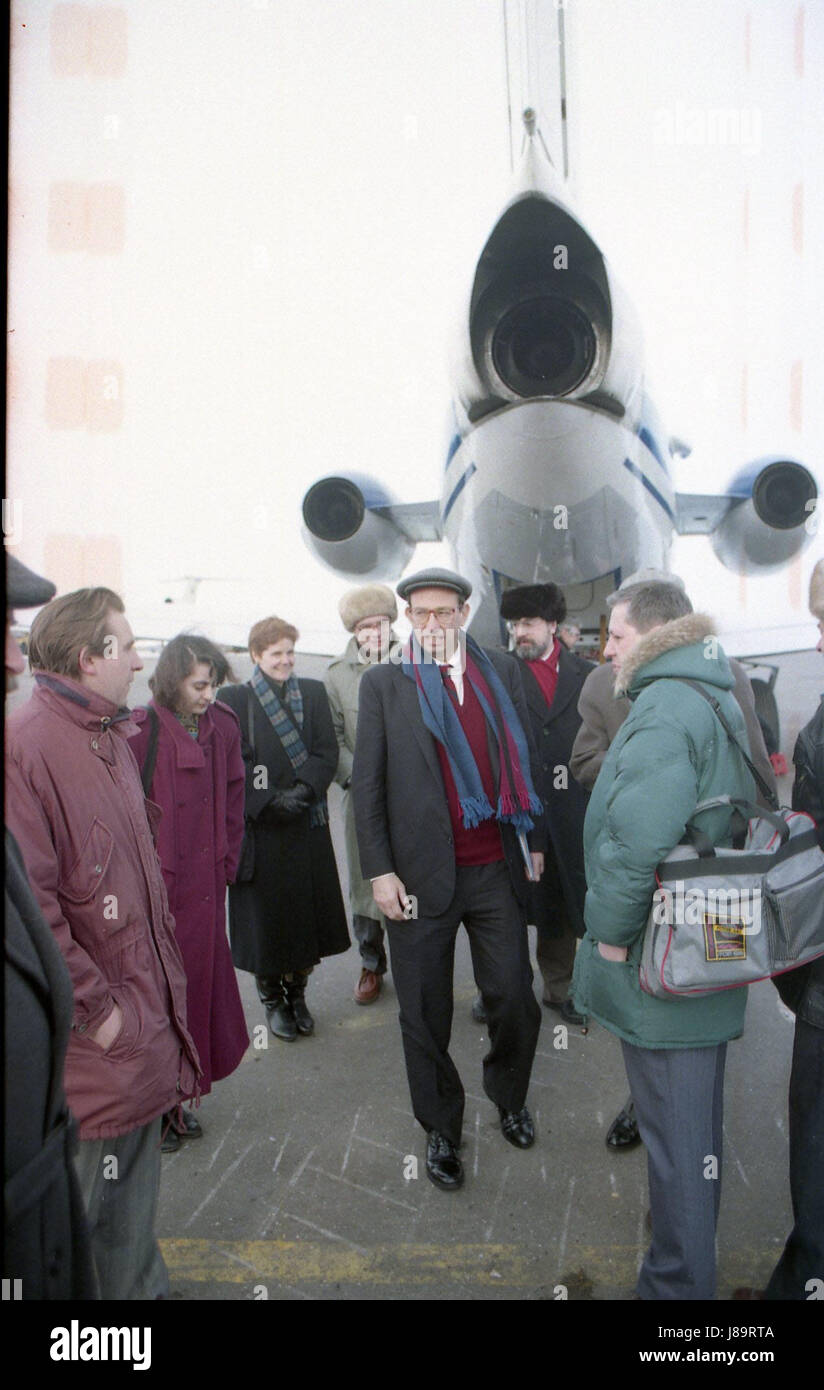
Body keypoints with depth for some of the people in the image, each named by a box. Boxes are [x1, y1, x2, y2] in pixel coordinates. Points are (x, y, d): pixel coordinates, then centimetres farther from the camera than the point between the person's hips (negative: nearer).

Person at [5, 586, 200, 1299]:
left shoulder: (112, 739, 10)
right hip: (92, 1033, -9)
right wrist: (94, 1008, -18)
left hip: (146, 1007, 9)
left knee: (137, 1180, 23)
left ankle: (142, 1288, 42)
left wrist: (164, 976, 14)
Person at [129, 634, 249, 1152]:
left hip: (206, 887, 5)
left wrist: (226, 865, 8)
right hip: (155, 890, -4)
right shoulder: (141, 731, -14)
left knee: (199, 985, 12)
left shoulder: (223, 726, 2)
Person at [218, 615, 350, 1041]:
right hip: (258, 827, -2)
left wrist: (303, 791, -16)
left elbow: (326, 752, 0)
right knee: (265, 913, 5)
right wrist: (271, 801, -17)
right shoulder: (233, 698, -1)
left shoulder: (313, 693, 7)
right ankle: (273, 1001, 24)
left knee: (308, 910, 8)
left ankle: (297, 993, 28)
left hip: (308, 823, 3)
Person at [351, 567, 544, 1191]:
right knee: (425, 1015, 10)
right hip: (420, 875, -1)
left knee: (515, 999, 8)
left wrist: (535, 839, 10)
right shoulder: (384, 683, 0)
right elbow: (367, 783, -1)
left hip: (496, 870, 2)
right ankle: (441, 1131, 32)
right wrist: (380, 870, -6)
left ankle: (510, 1099, 38)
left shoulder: (502, 672, 6)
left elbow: (524, 760, 11)